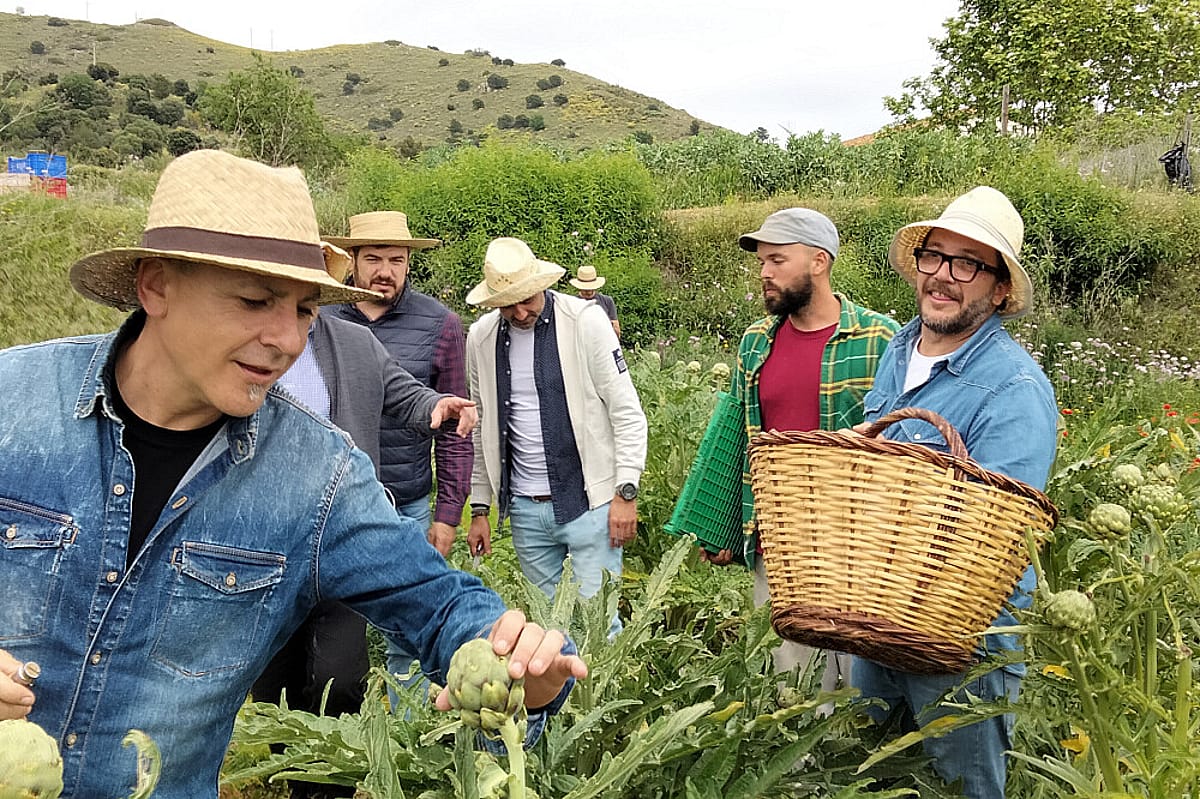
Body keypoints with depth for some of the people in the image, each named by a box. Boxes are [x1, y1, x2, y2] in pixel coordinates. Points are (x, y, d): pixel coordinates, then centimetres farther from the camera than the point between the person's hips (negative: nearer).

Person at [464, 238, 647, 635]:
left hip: (588, 502, -4)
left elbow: (627, 413, -7)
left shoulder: (586, 321, -8)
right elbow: (480, 429, 12)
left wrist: (626, 492, -11)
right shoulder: (480, 337, 4)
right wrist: (479, 508, 12)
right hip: (525, 510, 4)